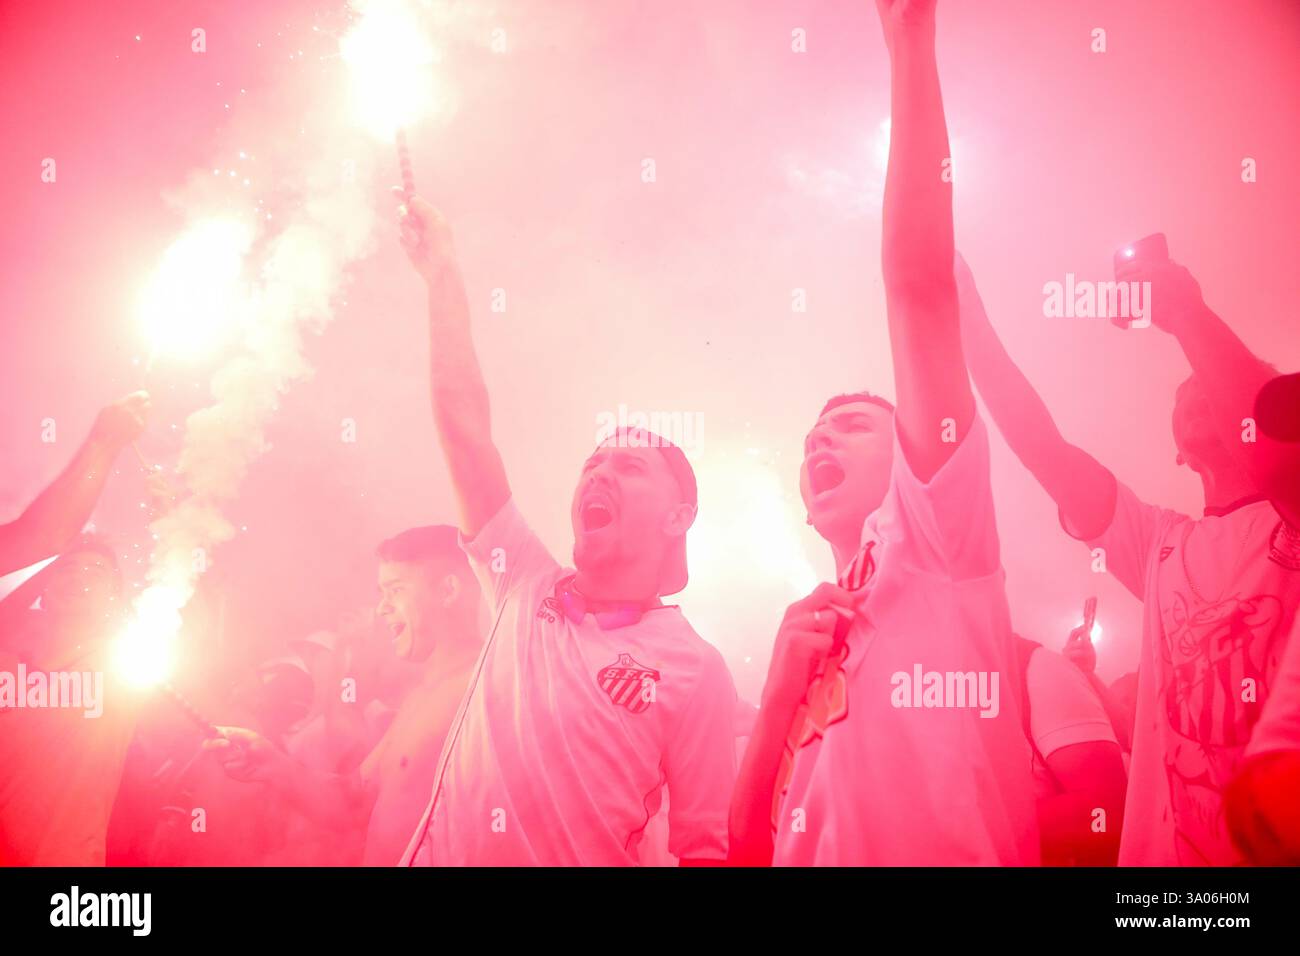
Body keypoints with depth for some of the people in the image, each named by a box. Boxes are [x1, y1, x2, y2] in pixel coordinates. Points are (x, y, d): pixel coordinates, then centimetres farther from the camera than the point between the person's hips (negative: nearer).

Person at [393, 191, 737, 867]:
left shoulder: (697, 672, -7)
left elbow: (705, 847, -6)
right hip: (438, 850, 4)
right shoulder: (526, 590, 4)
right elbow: (463, 426, 2)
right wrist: (442, 273, 1)